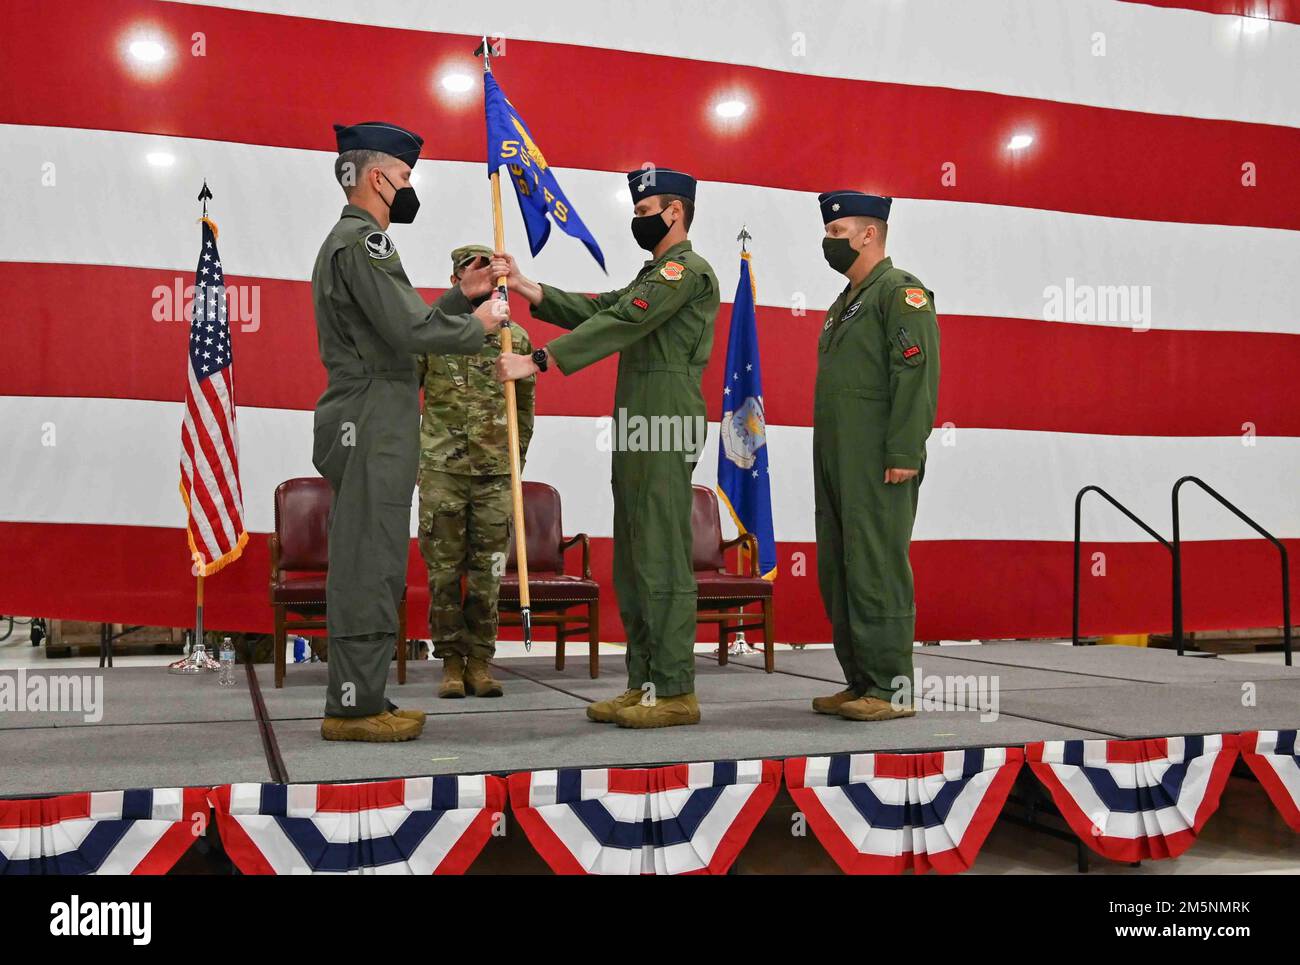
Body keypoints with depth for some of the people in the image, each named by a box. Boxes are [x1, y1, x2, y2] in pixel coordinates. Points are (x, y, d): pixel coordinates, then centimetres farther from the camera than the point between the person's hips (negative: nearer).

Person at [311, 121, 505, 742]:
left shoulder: (349, 240, 23)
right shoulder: (363, 239, -11)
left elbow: (401, 327, 21)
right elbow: (410, 330, -19)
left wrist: (461, 296, 15)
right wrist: (478, 325, -5)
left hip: (367, 427, 11)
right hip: (373, 426, -11)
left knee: (368, 567, 11)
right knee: (368, 567, -9)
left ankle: (361, 701, 16)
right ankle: (354, 707, -5)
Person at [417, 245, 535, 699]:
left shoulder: (517, 338, 9)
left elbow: (525, 404, 15)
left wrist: (517, 456, 13)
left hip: (496, 474, 2)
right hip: (442, 470, -1)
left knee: (487, 571, 4)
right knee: (444, 568, 2)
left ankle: (480, 661, 13)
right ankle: (451, 661, 11)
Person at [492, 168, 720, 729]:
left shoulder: (688, 269, -7)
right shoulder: (654, 274, 26)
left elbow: (619, 323, -18)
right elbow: (594, 309, 15)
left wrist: (536, 362, -21)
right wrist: (523, 286, 5)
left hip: (665, 432, -10)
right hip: (636, 430, 10)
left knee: (661, 560, -10)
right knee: (632, 562, 10)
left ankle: (675, 693, -6)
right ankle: (644, 685, 16)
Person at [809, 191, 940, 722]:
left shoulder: (901, 291, -6)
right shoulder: (846, 302, 23)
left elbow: (917, 376, -16)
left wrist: (903, 454, -22)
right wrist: (826, 459, 18)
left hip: (878, 464, -10)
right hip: (836, 462, 10)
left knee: (877, 571, -8)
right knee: (837, 573, 10)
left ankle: (893, 688, -2)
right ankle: (860, 683, 18)